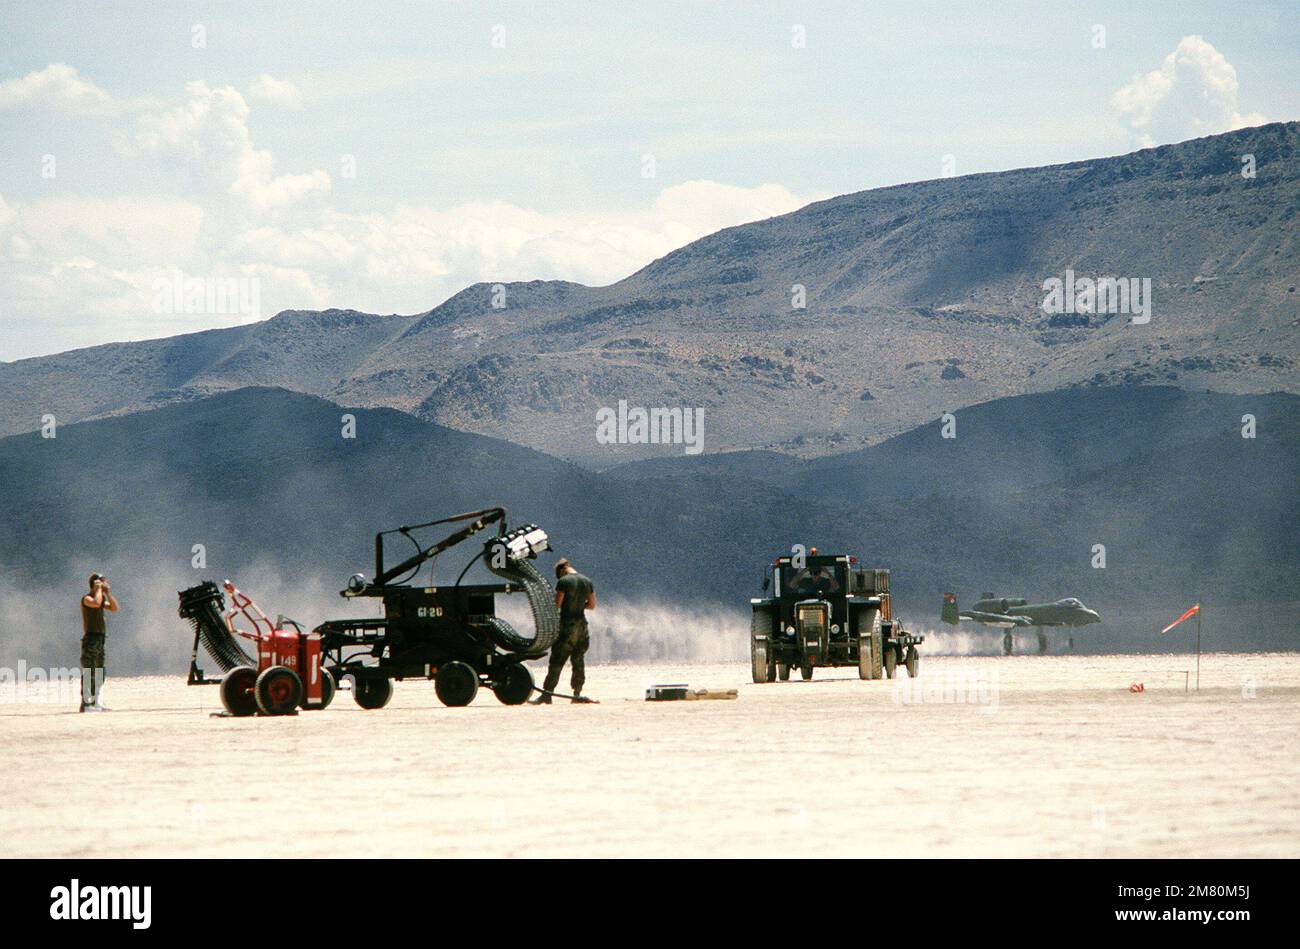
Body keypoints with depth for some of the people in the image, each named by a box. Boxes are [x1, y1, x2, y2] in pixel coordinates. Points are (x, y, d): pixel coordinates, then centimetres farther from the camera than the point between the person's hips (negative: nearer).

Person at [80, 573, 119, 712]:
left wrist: (108, 592, 6)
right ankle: (85, 704, -13)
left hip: (100, 640, 9)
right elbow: (96, 603, -30)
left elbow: (114, 608, 10)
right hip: (90, 638, -9)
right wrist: (99, 589, -15)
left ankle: (95, 703, 14)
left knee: (99, 675, 10)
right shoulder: (87, 599, -8)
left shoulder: (101, 598, 19)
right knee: (88, 673, -11)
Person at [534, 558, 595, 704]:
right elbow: (592, 605, 14)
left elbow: (557, 604, -12)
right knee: (578, 661, 12)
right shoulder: (587, 582, 8)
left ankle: (546, 694, -6)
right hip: (582, 624, 6)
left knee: (557, 661, -5)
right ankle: (577, 693, 12)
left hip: (567, 625, -6)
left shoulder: (564, 581, -11)